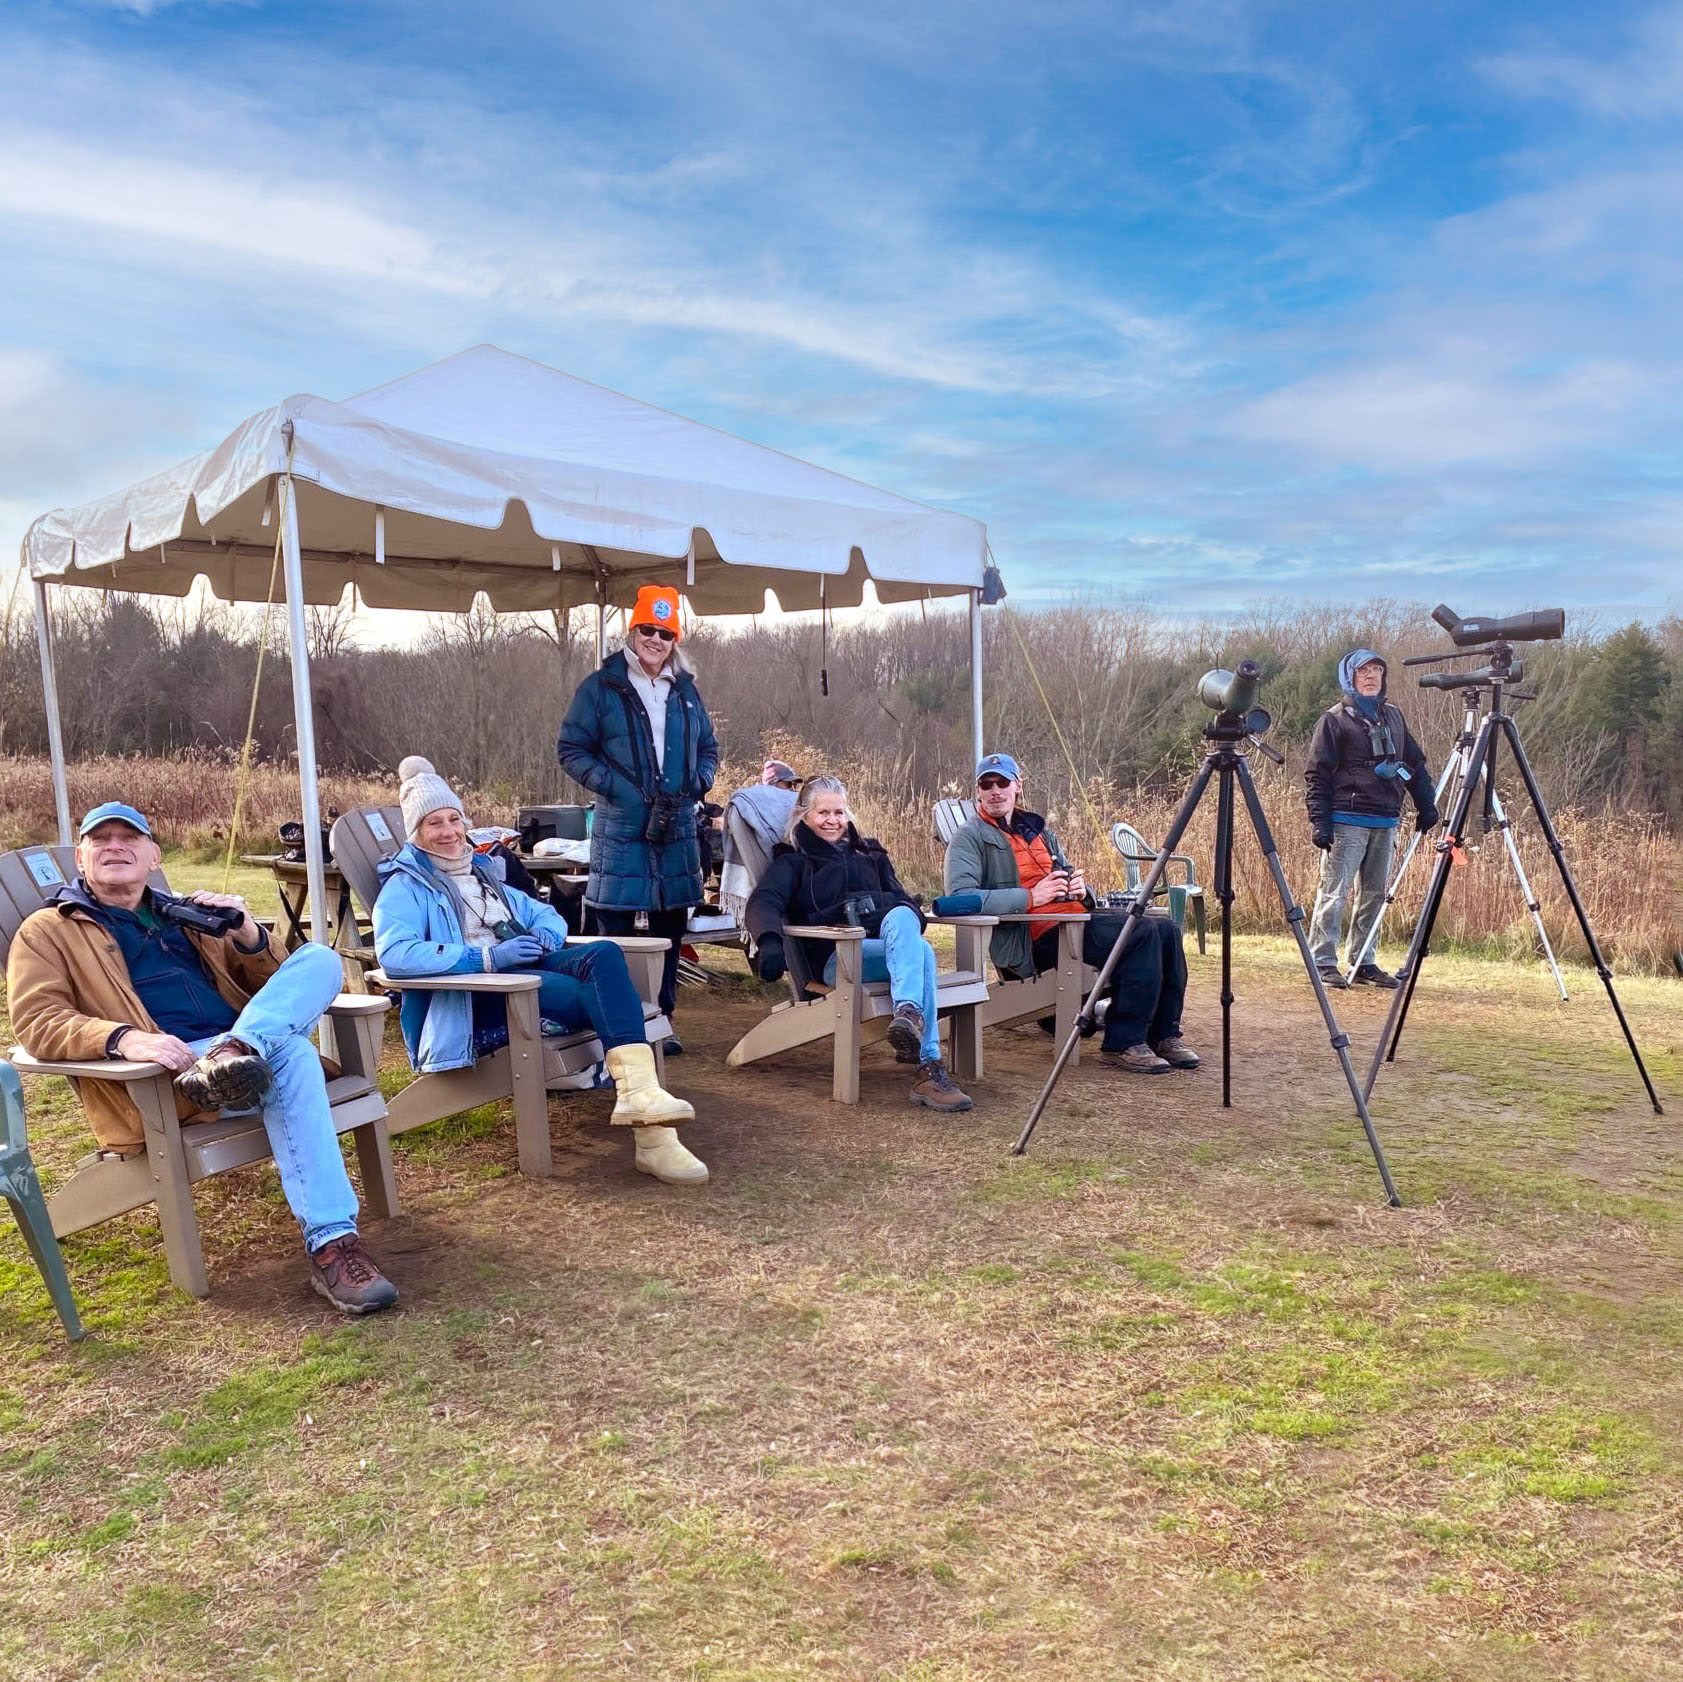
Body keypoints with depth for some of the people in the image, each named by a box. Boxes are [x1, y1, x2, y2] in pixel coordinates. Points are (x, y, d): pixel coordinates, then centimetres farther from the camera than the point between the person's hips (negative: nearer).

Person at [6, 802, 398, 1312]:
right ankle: (330, 1244, -43)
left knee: (319, 960, -17)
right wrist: (124, 1038, -24)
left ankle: (235, 1054, -44)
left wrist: (248, 936, 1)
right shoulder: (47, 931, 16)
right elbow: (34, 1021, -3)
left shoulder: (185, 914, 29)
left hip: (251, 1047, 5)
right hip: (159, 1079, -5)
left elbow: (277, 986, 24)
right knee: (288, 1053, -34)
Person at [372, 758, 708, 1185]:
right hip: (469, 995, -6)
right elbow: (392, 953, -15)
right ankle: (651, 1135, -37)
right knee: (596, 995, -29)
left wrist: (544, 936, 3)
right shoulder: (405, 885, 6)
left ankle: (638, 1091, -43)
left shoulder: (482, 871, 29)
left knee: (603, 953, -26)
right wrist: (487, 958, -23)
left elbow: (546, 915, 31)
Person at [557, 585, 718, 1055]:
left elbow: (707, 749, 20)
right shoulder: (601, 687, 0)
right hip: (621, 829, -4)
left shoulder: (685, 690, 13)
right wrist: (615, 787, -13)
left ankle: (661, 1020, 21)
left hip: (677, 830, 4)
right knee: (616, 933, -2)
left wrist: (695, 784, 0)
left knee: (670, 928, 9)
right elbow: (571, 749, -2)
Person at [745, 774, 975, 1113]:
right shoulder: (793, 861, 17)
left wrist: (907, 924, -7)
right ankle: (929, 1067, -48)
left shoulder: (870, 853, 32)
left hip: (892, 941, 4)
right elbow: (762, 903, -4)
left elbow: (904, 901, 21)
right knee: (920, 951, -34)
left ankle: (908, 1014, -55)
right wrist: (769, 941, -29)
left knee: (901, 917, -35)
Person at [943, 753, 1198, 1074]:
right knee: (1142, 933, -24)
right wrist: (1031, 897, -22)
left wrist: (1080, 889, 3)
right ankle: (1123, 1045, -17)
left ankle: (1165, 1034, 2)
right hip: (1035, 936, -8)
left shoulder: (1036, 829, 24)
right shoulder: (970, 837, -1)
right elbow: (960, 897, -18)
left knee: (1165, 929, -9)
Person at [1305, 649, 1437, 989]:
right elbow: (1316, 773, -6)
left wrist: (1426, 805, 11)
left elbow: (1415, 763, 20)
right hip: (1347, 822, -6)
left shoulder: (1393, 716, 16)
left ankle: (1363, 963, 16)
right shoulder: (1334, 719, -2)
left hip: (1386, 822, 6)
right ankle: (1323, 963, -5)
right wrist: (1319, 820, -14)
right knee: (1334, 892, -8)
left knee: (1374, 894, 9)